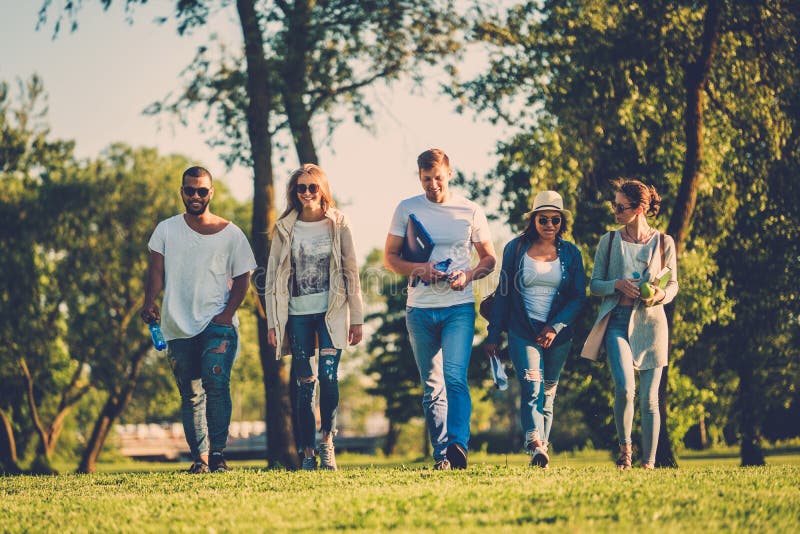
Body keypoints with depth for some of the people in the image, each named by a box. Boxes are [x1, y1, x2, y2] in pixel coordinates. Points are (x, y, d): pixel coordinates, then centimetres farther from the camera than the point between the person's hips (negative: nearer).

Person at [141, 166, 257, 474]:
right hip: (178, 328, 2)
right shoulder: (166, 230, 9)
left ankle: (217, 453, -15)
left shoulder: (230, 234, 5)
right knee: (190, 394, 4)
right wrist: (149, 302, -17)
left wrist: (228, 313, -8)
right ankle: (200, 457, 8)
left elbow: (241, 277, 6)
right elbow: (156, 271, 2)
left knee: (216, 384, -19)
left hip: (217, 325, -2)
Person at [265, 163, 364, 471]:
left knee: (328, 375, -16)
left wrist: (356, 319, 0)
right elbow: (273, 277, 7)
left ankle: (327, 440, 0)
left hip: (331, 310, -1)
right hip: (298, 314, 1)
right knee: (305, 384, 0)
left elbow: (351, 272, 3)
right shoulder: (284, 229, 6)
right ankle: (308, 453, 6)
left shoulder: (338, 224, 3)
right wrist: (272, 323, 1)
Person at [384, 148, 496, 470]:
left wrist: (468, 275, -11)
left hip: (459, 308, -2)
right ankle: (441, 455, 10)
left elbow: (489, 258, 11)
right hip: (420, 310, 2)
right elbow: (390, 257, 9)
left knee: (455, 377, -19)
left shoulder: (470, 212, 5)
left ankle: (458, 445, -27)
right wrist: (418, 270, -11)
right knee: (432, 386, 6)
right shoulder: (406, 210, 6)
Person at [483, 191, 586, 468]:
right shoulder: (516, 248, 4)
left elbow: (579, 296, 3)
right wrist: (493, 335, 4)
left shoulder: (570, 253, 6)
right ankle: (535, 445, -32)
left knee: (548, 392, 6)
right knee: (532, 388, -17)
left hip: (558, 334, 2)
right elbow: (503, 293, 6)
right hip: (522, 332, -2)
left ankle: (541, 447, 10)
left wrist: (555, 327, -10)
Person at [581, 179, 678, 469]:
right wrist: (617, 285, -12)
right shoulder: (609, 241, 7)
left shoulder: (663, 242, 5)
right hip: (617, 321, 0)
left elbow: (673, 285, 10)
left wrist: (660, 295, -12)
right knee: (624, 388, -18)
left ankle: (648, 463, 9)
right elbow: (594, 284, 8)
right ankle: (624, 446, 5)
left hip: (650, 322, 0)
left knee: (649, 398, 0)